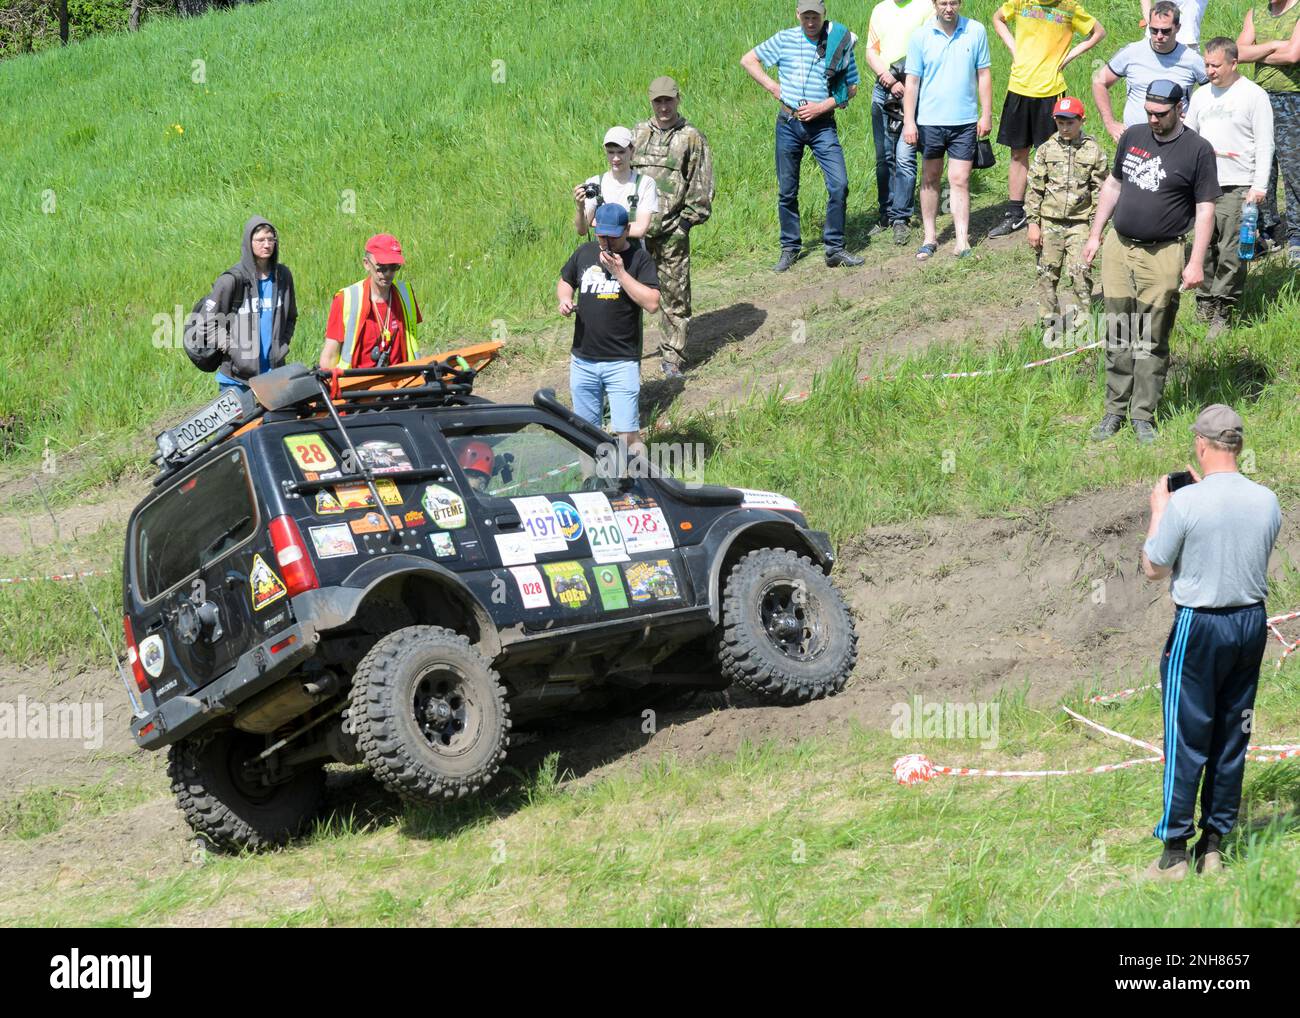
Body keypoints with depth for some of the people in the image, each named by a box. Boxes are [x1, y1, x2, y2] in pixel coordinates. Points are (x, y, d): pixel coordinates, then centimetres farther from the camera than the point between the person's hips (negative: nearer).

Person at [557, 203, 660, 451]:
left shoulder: (639, 259, -7)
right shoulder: (584, 254, 6)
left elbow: (652, 304, -18)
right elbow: (565, 281, 24)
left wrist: (620, 272, -21)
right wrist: (564, 299, 1)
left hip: (622, 362, -5)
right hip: (583, 360, 5)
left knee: (627, 432, -10)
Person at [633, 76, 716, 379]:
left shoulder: (692, 139, 1)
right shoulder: (638, 134, 11)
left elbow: (702, 186, 1)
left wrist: (688, 218, -6)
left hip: (672, 230, -3)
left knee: (675, 293, 1)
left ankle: (673, 355, 7)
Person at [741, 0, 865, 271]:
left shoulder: (841, 42, -2)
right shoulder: (785, 40, 0)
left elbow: (851, 88, 3)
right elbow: (748, 60, 9)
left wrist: (824, 105, -11)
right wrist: (772, 87, -2)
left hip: (822, 124, -1)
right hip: (789, 124, 1)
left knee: (839, 185, -12)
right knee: (787, 191, 8)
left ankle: (834, 249, -1)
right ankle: (790, 248, 21)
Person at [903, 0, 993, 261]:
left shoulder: (976, 31, -1)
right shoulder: (920, 36, -2)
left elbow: (984, 75, 5)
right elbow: (912, 81, -1)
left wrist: (986, 115, 2)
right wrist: (909, 121, -5)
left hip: (964, 121, -1)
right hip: (930, 119, 1)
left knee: (960, 180, -3)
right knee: (930, 179, 11)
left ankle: (962, 239, -1)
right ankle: (930, 237, 20)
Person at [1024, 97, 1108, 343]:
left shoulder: (1094, 152, -1)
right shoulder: (1046, 150, 1)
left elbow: (1100, 191, 2)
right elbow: (1034, 188, 4)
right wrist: (1033, 223, -1)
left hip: (1079, 222, -2)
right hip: (1050, 221, 2)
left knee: (1079, 272, -10)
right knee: (1047, 272, 6)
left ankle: (1080, 324, -1)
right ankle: (1051, 324, 17)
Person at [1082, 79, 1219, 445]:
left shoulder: (1197, 150, -6)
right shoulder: (1132, 137, 8)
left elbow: (1205, 209, -7)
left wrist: (1196, 263, -12)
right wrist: (1095, 235, 17)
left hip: (1162, 256, -4)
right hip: (1119, 248, 4)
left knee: (1152, 342, 1)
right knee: (1118, 336, 7)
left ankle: (1143, 415, 10)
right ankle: (1115, 410, 15)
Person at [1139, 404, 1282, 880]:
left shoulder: (1184, 503, -17)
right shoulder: (1267, 501, -2)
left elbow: (1153, 568, -6)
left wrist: (1158, 511, 7)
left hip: (1200, 626, -5)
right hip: (1252, 622, 5)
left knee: (1187, 739, 1)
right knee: (1233, 737, 12)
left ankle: (1175, 851, 3)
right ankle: (1214, 843, 18)